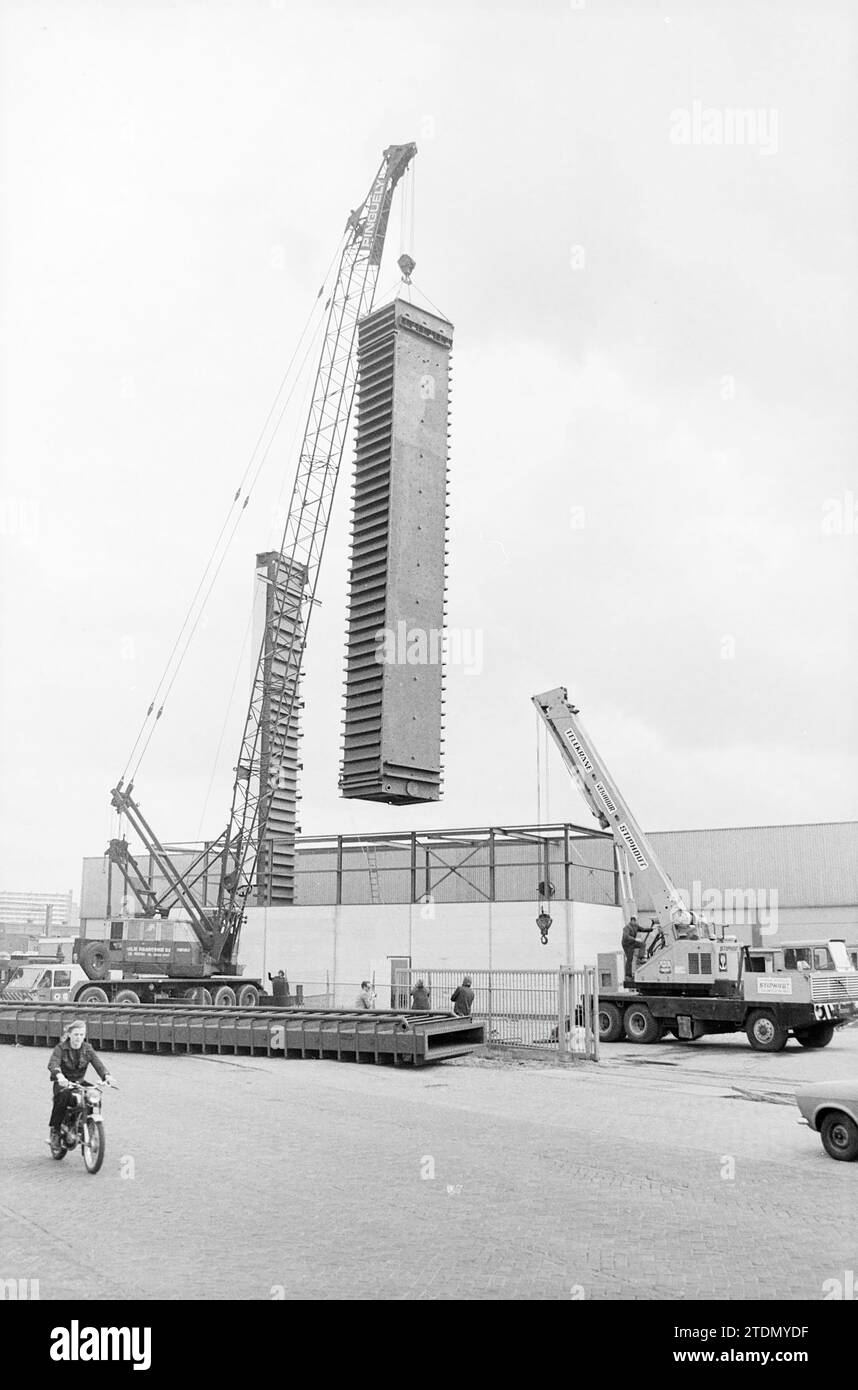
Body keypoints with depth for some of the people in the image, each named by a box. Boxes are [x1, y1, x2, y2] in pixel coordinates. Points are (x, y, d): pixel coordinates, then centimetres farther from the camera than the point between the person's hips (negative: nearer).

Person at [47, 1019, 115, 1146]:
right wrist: (59, 1076, -48)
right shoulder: (61, 1048, -7)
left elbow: (98, 1063, -11)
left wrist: (107, 1075, -33)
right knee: (64, 1096, -36)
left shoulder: (88, 1049, 3)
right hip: (63, 1084, -3)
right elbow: (53, 1064, -25)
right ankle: (54, 1130, -19)